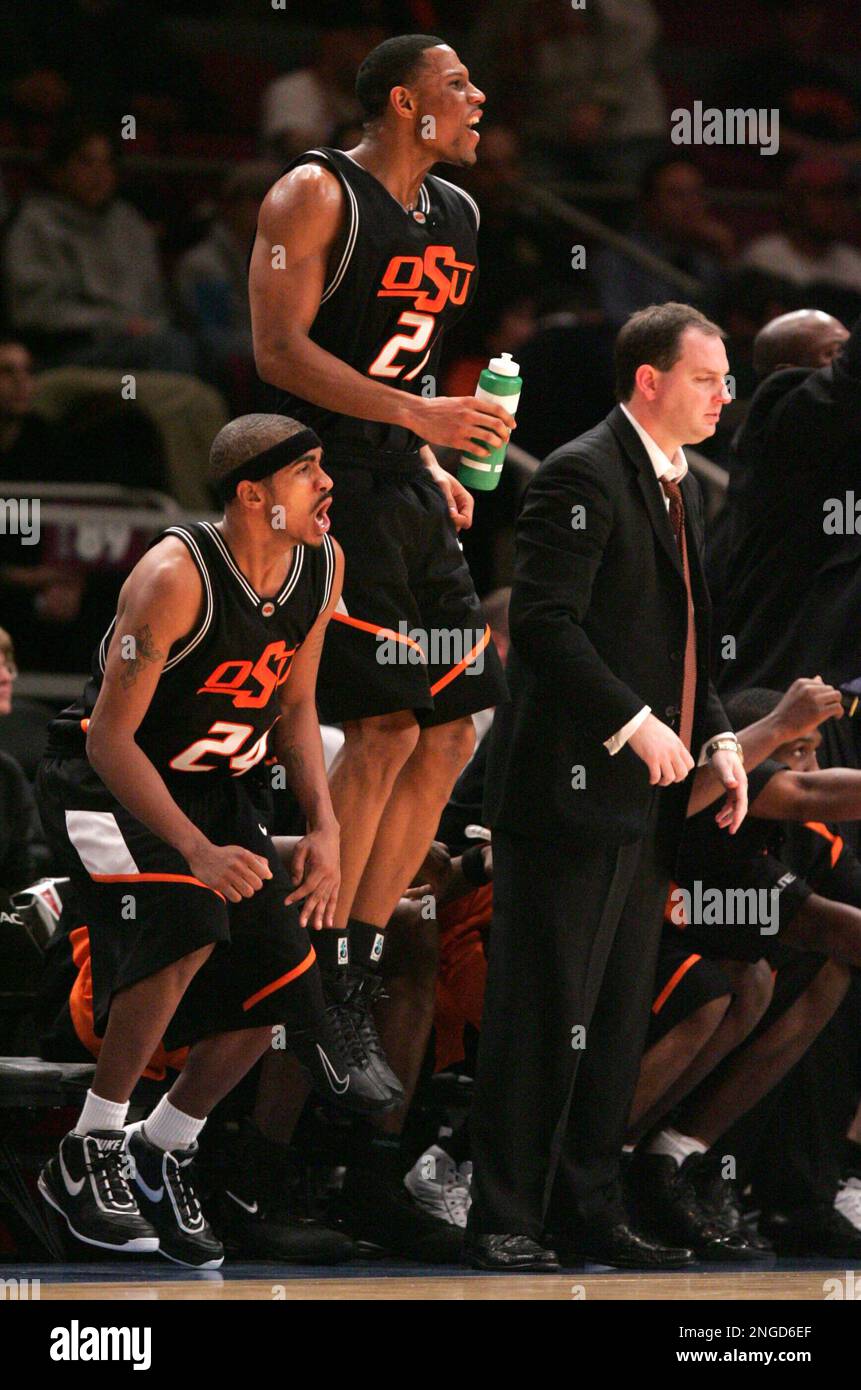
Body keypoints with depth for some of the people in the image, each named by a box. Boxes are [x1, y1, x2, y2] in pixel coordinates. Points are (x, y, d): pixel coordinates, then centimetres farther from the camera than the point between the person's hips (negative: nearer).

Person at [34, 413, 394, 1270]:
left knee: (274, 989, 0)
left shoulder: (322, 566, -6)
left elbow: (293, 708, 8)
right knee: (185, 932, -31)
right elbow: (109, 738, -27)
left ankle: (159, 1155, 24)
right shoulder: (176, 579, -28)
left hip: (209, 783, 8)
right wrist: (196, 851, -36)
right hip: (104, 782, -7)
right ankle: (87, 1157, -17)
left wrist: (323, 828, -4)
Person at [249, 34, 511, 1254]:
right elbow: (281, 349, -19)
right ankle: (317, 990, -6)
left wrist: (440, 468, 16)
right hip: (318, 476, -9)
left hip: (403, 479, 9)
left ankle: (362, 968, 13)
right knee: (383, 725, -14)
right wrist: (419, 416, -26)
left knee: (449, 728, 5)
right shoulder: (316, 197, -11)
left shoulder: (458, 217, 14)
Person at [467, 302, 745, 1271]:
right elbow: (545, 624, -19)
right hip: (572, 789, -9)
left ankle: (589, 1210, 17)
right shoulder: (582, 477, -12)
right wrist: (636, 724, -22)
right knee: (544, 1012, -6)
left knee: (617, 1019, 11)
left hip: (644, 798, 9)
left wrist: (715, 738, 11)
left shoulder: (679, 488, 18)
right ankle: (504, 1221, -1)